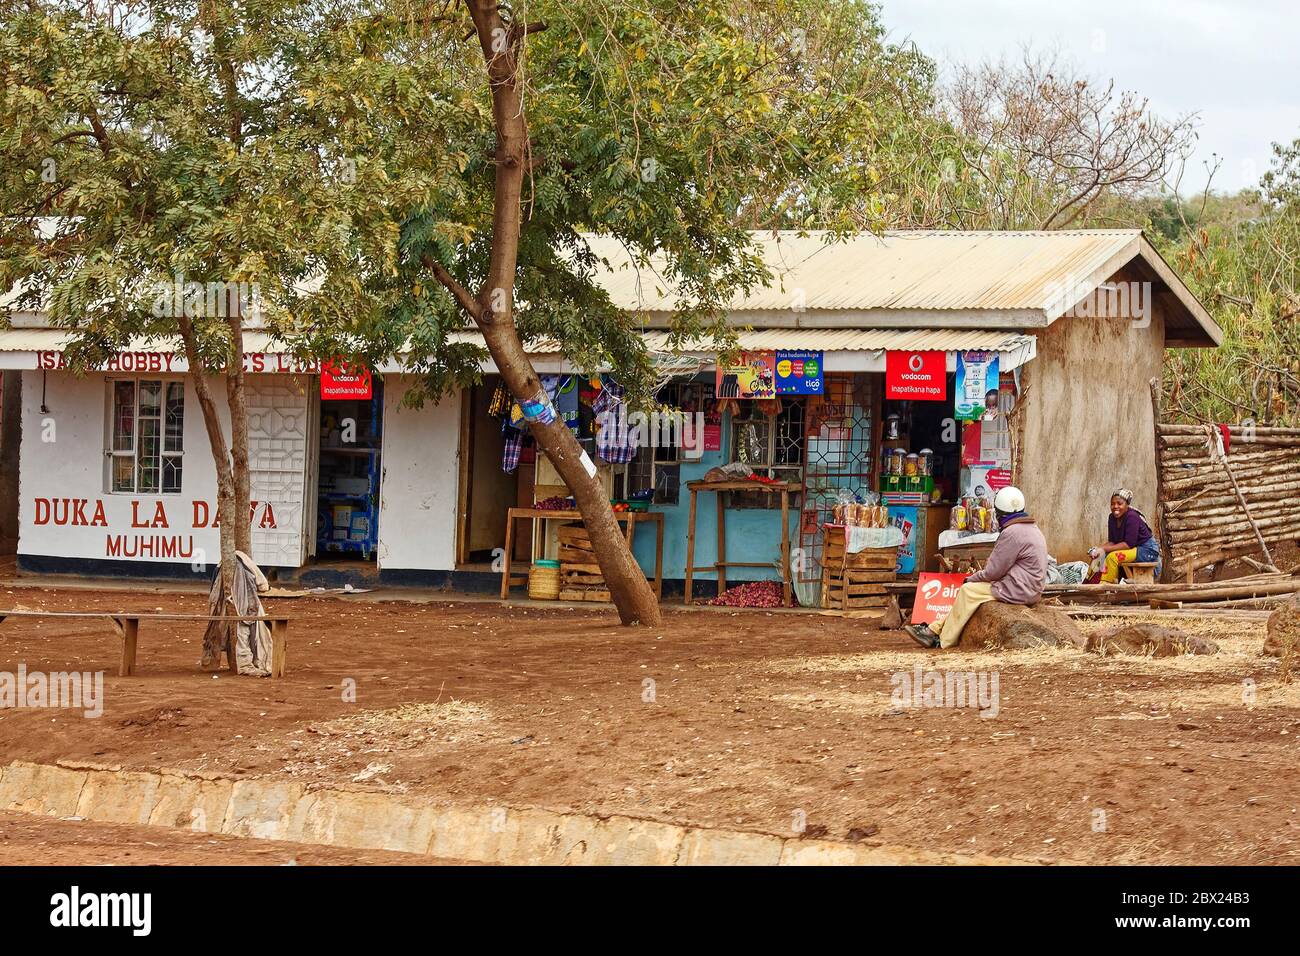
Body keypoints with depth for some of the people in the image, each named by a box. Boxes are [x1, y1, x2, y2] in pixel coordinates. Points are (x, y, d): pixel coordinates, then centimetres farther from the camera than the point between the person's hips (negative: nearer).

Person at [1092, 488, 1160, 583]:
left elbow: (1129, 544, -25)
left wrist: (1105, 549, -26)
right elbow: (1112, 542, 4)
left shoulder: (1132, 517, -21)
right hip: (1134, 550, 9)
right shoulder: (1112, 518, 3)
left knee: (1113, 557, -27)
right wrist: (1099, 549, -16)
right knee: (1100, 556, -1)